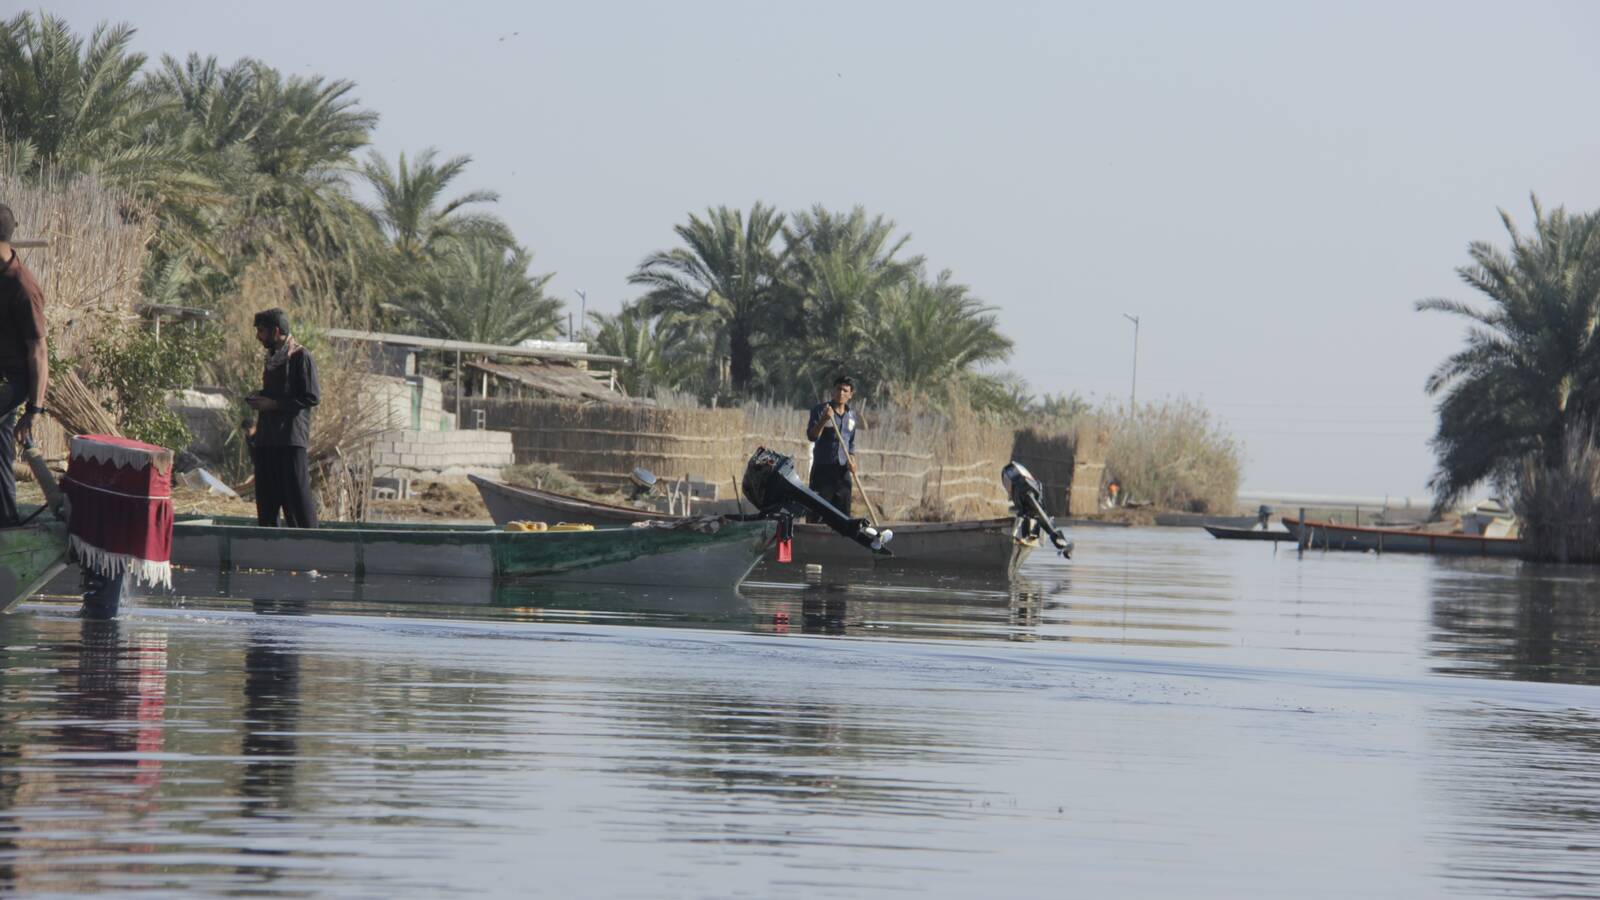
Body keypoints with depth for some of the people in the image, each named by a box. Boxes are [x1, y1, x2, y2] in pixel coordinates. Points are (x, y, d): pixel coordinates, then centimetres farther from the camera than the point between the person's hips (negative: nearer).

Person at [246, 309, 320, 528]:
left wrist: (273, 403, -14)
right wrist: (259, 398, 9)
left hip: (291, 438, -9)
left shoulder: (300, 357, -7)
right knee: (266, 497, 8)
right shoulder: (272, 357, 19)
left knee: (296, 493, -10)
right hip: (268, 439, 9)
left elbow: (311, 397, -12)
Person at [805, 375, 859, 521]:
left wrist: (852, 460, 4)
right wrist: (824, 420, -24)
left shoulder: (852, 416, 13)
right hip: (822, 469, -5)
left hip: (843, 472, 5)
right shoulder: (820, 410, -2)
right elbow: (812, 436, -11)